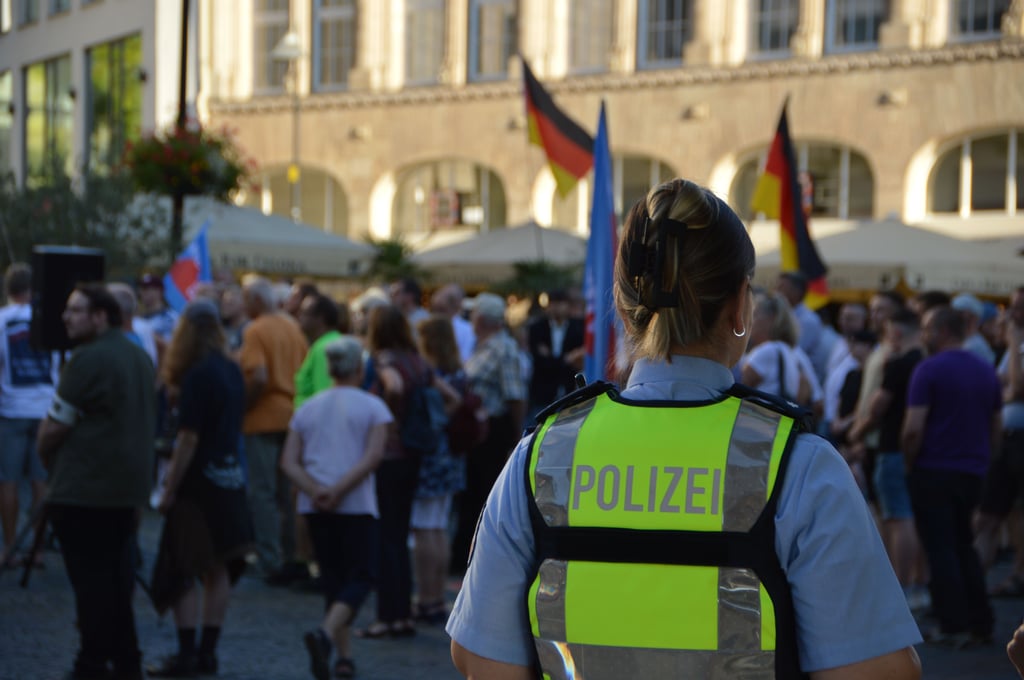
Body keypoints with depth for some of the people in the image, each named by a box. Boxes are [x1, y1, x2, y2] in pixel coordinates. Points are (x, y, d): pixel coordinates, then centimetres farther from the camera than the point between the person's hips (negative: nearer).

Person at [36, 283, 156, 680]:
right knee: (118, 577, 14)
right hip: (129, 486, 8)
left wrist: (45, 455, 7)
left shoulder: (89, 360, -16)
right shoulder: (140, 358, 12)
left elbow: (55, 425, -13)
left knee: (91, 579, -1)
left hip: (84, 489, -8)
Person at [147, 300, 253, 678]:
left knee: (182, 570, -2)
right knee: (217, 570, 10)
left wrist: (169, 489, -14)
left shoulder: (198, 376, -17)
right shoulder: (233, 371, 7)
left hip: (199, 481, -8)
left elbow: (189, 438, -18)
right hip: (230, 480, 8)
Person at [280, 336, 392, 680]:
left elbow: (289, 463, 1)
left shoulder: (307, 408, 12)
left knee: (333, 577, 13)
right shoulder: (371, 406, 1)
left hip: (315, 506, 4)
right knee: (361, 576, 0)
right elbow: (373, 455, -14)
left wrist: (315, 491, -10)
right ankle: (325, 634, -24)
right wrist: (339, 491, -15)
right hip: (357, 506, -4)